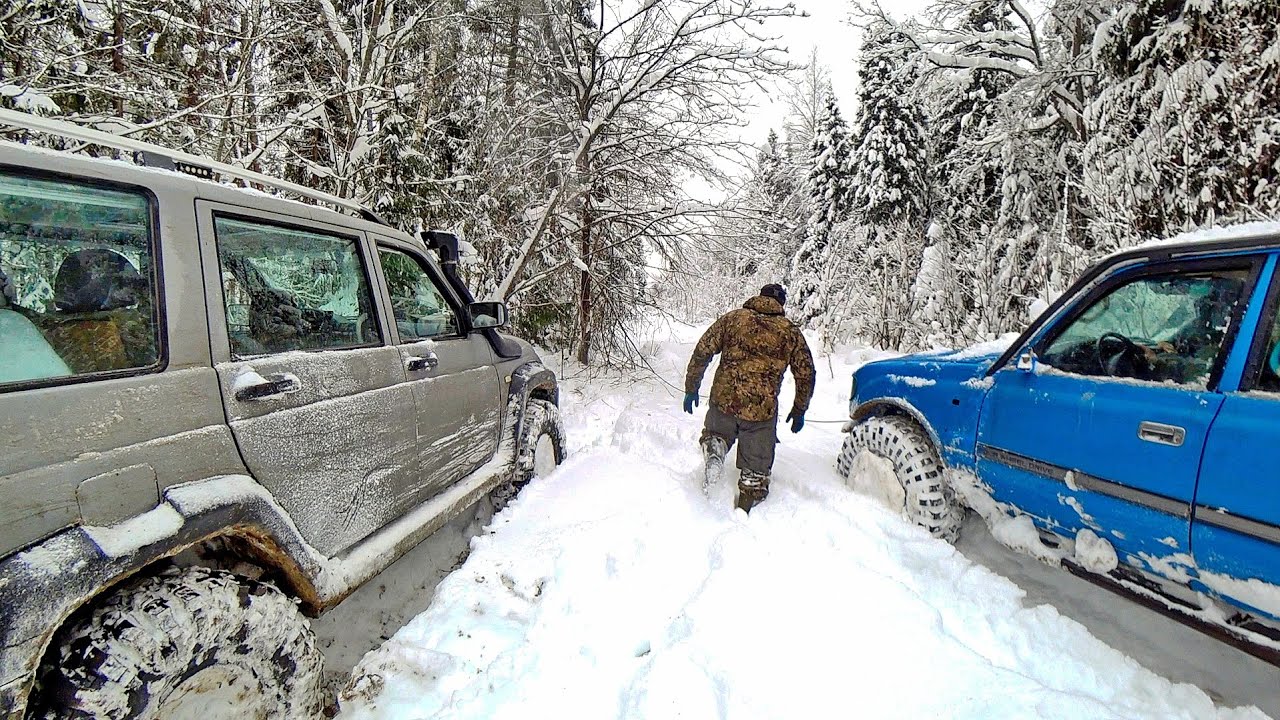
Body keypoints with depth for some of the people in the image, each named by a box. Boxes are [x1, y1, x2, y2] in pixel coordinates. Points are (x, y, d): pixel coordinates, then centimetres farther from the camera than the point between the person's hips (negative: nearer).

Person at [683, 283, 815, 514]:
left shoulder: (732, 318, 9)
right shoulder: (791, 332, 10)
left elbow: (702, 352, 6)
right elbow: (806, 375, 12)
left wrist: (691, 388, 14)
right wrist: (799, 411, 23)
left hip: (723, 400, 0)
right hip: (762, 410, 0)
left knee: (715, 432, 28)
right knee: (756, 468, 17)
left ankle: (714, 448, -3)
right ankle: (745, 512, 23)